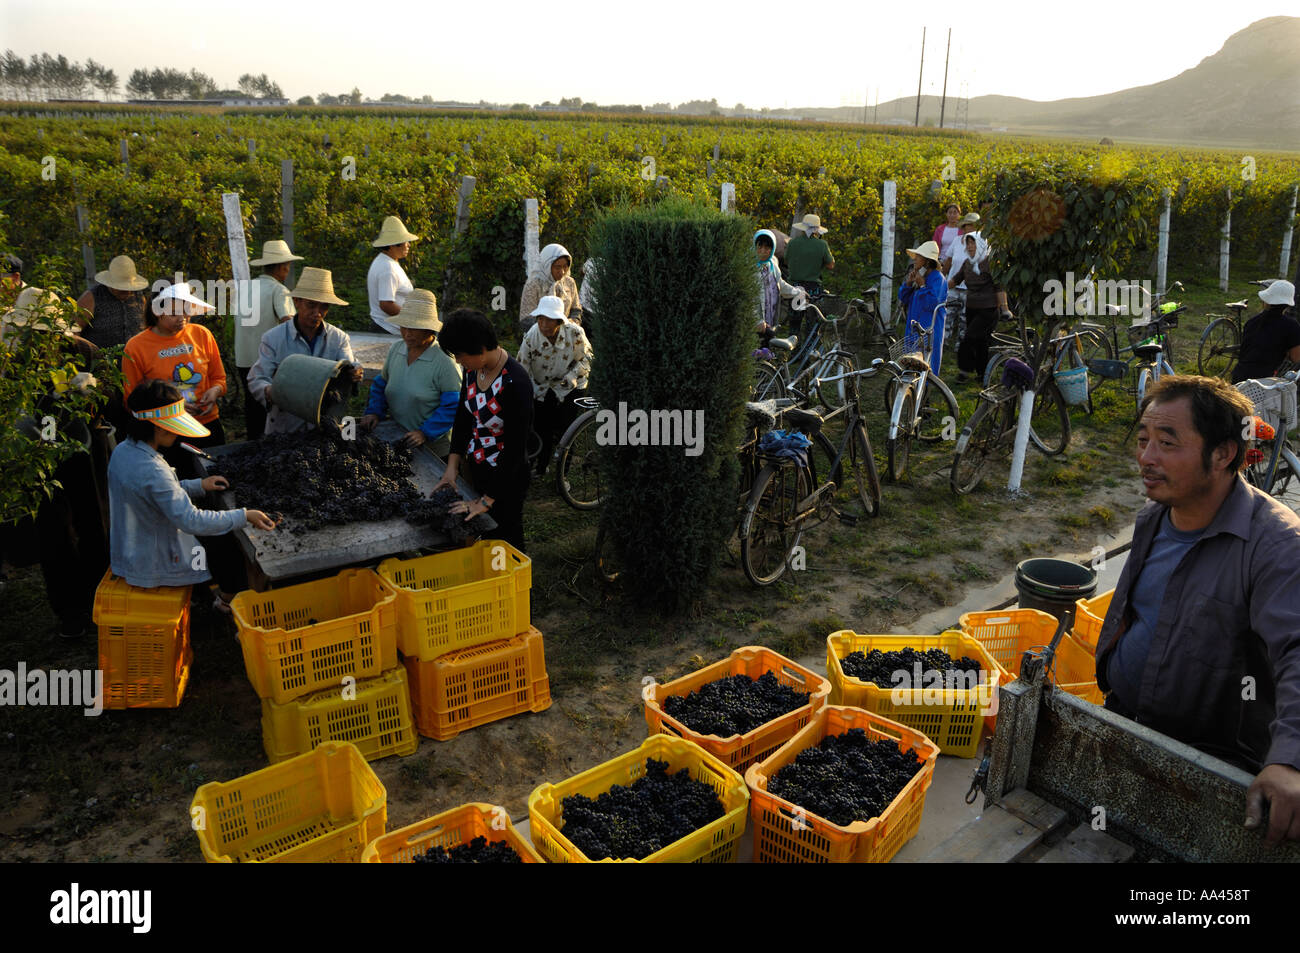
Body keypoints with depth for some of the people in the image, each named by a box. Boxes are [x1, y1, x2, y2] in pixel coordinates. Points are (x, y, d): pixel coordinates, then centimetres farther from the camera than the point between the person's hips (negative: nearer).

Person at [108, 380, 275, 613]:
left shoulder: (123, 450, -3)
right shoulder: (152, 471, -34)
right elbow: (191, 520, -34)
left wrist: (199, 485, 9)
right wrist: (244, 517, -29)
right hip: (151, 565, -9)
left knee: (219, 534, 21)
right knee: (232, 546, 8)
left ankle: (222, 591, 36)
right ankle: (227, 601, 31)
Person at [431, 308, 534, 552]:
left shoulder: (515, 382, -28)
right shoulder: (473, 369, -4)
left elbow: (515, 448, -25)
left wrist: (487, 501, -20)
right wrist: (452, 465, -1)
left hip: (506, 478, -7)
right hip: (475, 469, 7)